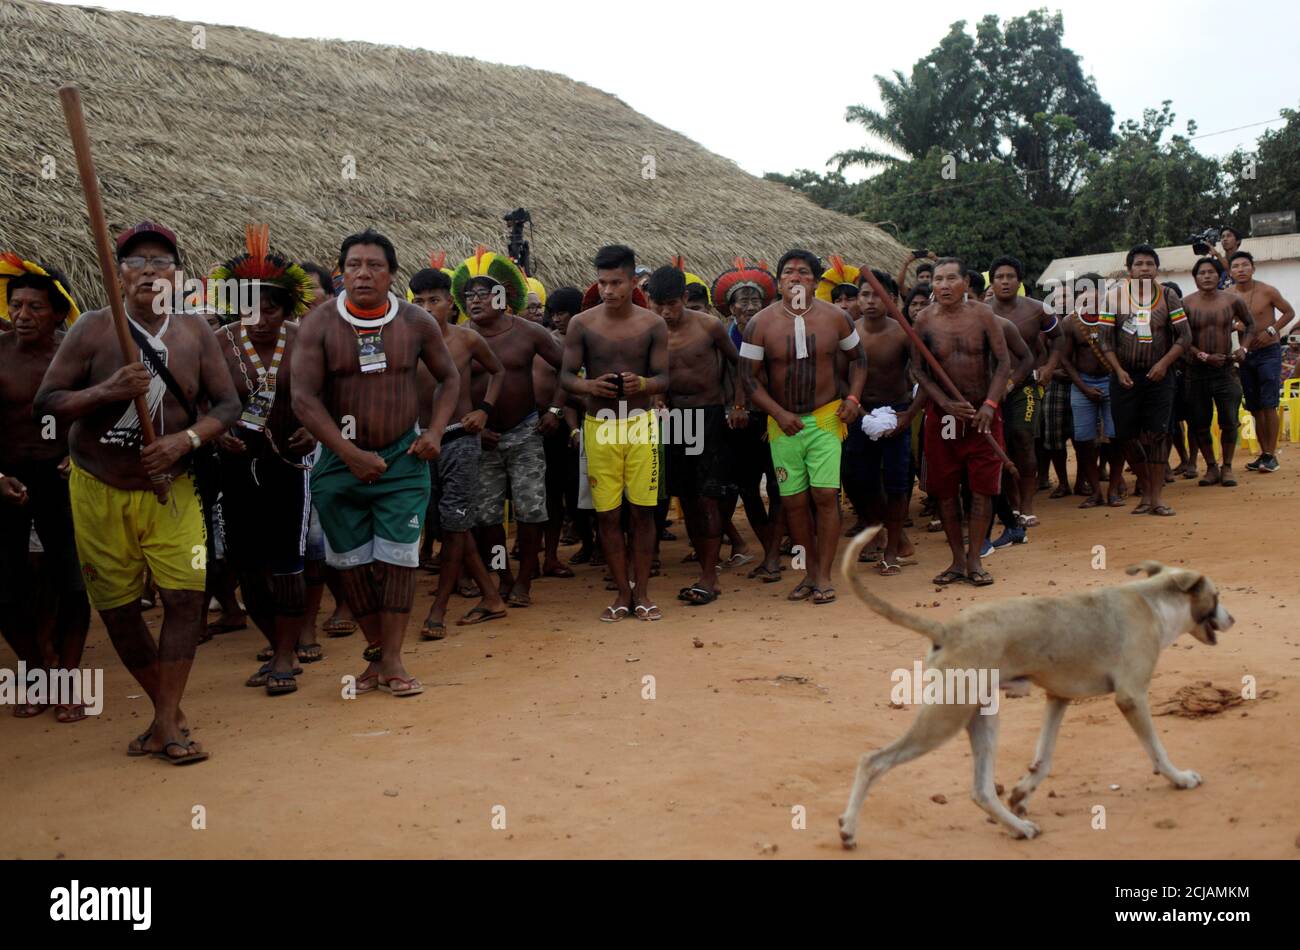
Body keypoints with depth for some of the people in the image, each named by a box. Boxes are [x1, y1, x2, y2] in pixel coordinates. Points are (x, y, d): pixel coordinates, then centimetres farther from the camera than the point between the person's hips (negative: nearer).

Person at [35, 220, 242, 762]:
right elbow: (44, 404, -7)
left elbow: (228, 404, 1)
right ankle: (169, 712, 24)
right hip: (100, 493, 0)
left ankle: (166, 723, -2)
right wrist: (107, 390, -24)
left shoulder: (195, 332, 1)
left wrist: (186, 438, -17)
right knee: (117, 609, 6)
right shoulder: (93, 330, -5)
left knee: (186, 596, -11)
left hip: (171, 492, 1)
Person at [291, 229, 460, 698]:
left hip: (403, 459, 0)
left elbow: (449, 377, 12)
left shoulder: (416, 322, -2)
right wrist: (351, 455, -19)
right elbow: (304, 397, -13)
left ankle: (392, 659, 3)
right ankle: (376, 654, 20)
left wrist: (435, 432, -4)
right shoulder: (320, 324, -8)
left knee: (398, 556, -4)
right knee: (352, 561, 6)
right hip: (340, 461, 0)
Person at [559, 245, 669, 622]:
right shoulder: (581, 324, -1)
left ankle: (642, 591, 13)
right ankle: (622, 593, 14)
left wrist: (641, 383, -24)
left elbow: (664, 378, -1)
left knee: (642, 510, 1)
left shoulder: (653, 325, -1)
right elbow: (566, 376, -1)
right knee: (608, 514, 3)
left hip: (640, 422, 0)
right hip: (599, 425, 0)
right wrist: (589, 386, -23)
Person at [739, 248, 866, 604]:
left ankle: (824, 576, 0)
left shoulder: (834, 317, 0)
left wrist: (853, 397, 0)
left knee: (825, 495, -9)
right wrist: (778, 413, -9)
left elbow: (858, 357, 15)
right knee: (793, 501, 3)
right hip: (783, 422, 1)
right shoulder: (761, 323, -3)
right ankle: (812, 571, 18)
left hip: (826, 417, -1)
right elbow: (749, 375, -1)